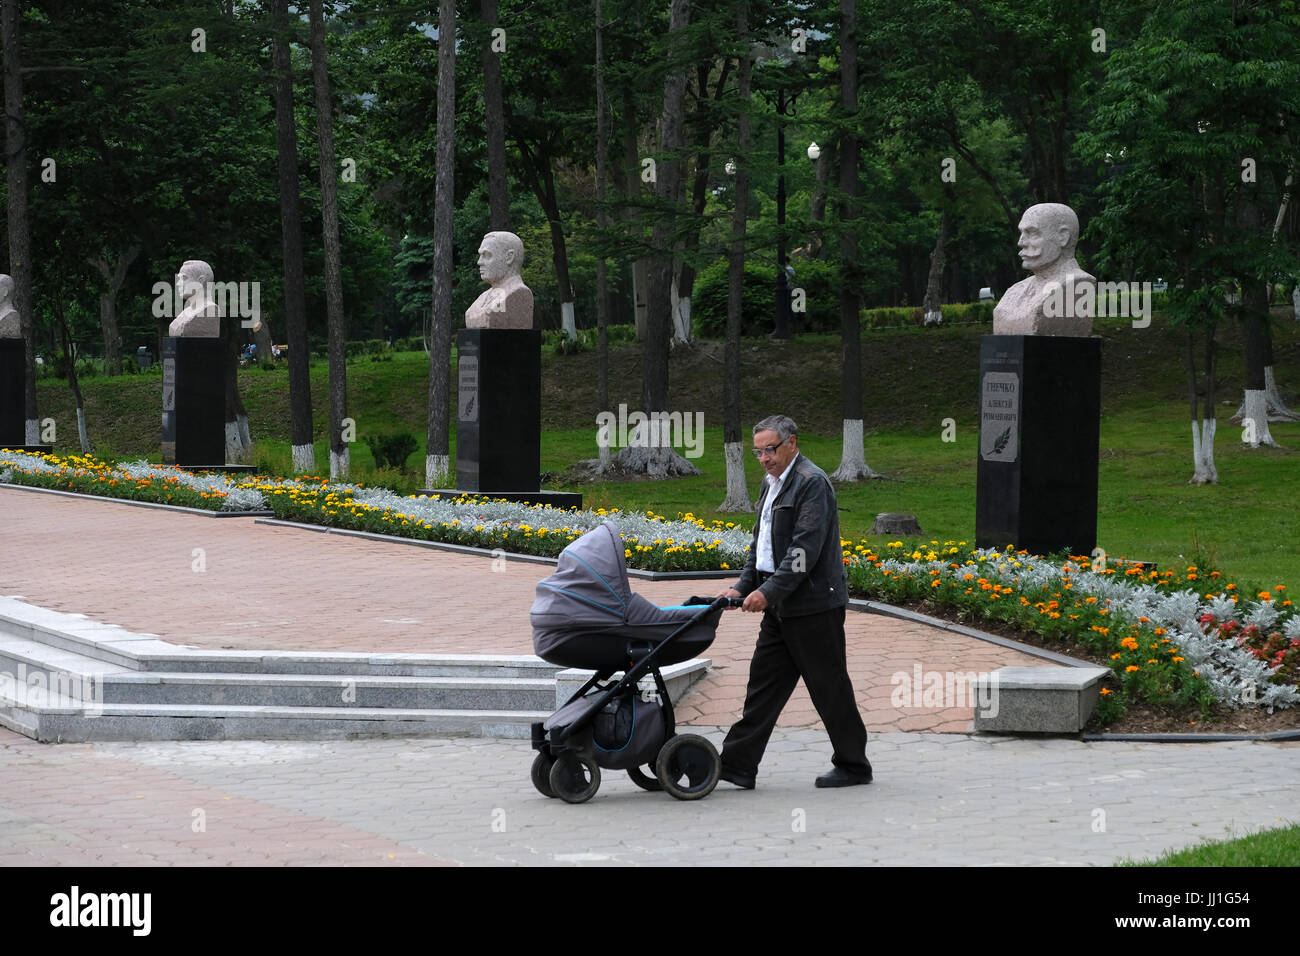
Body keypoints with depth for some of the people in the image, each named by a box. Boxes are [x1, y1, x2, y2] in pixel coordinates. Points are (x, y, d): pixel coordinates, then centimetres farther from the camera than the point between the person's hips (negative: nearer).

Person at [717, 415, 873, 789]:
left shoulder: (812, 483, -15)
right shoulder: (772, 483, 15)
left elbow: (805, 548, -22)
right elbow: (760, 544, 22)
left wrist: (769, 591, -25)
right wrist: (743, 587, 10)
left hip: (813, 604, -9)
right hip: (781, 606, 9)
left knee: (829, 685, 0)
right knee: (764, 682, 6)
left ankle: (853, 765, 12)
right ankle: (738, 765, 6)